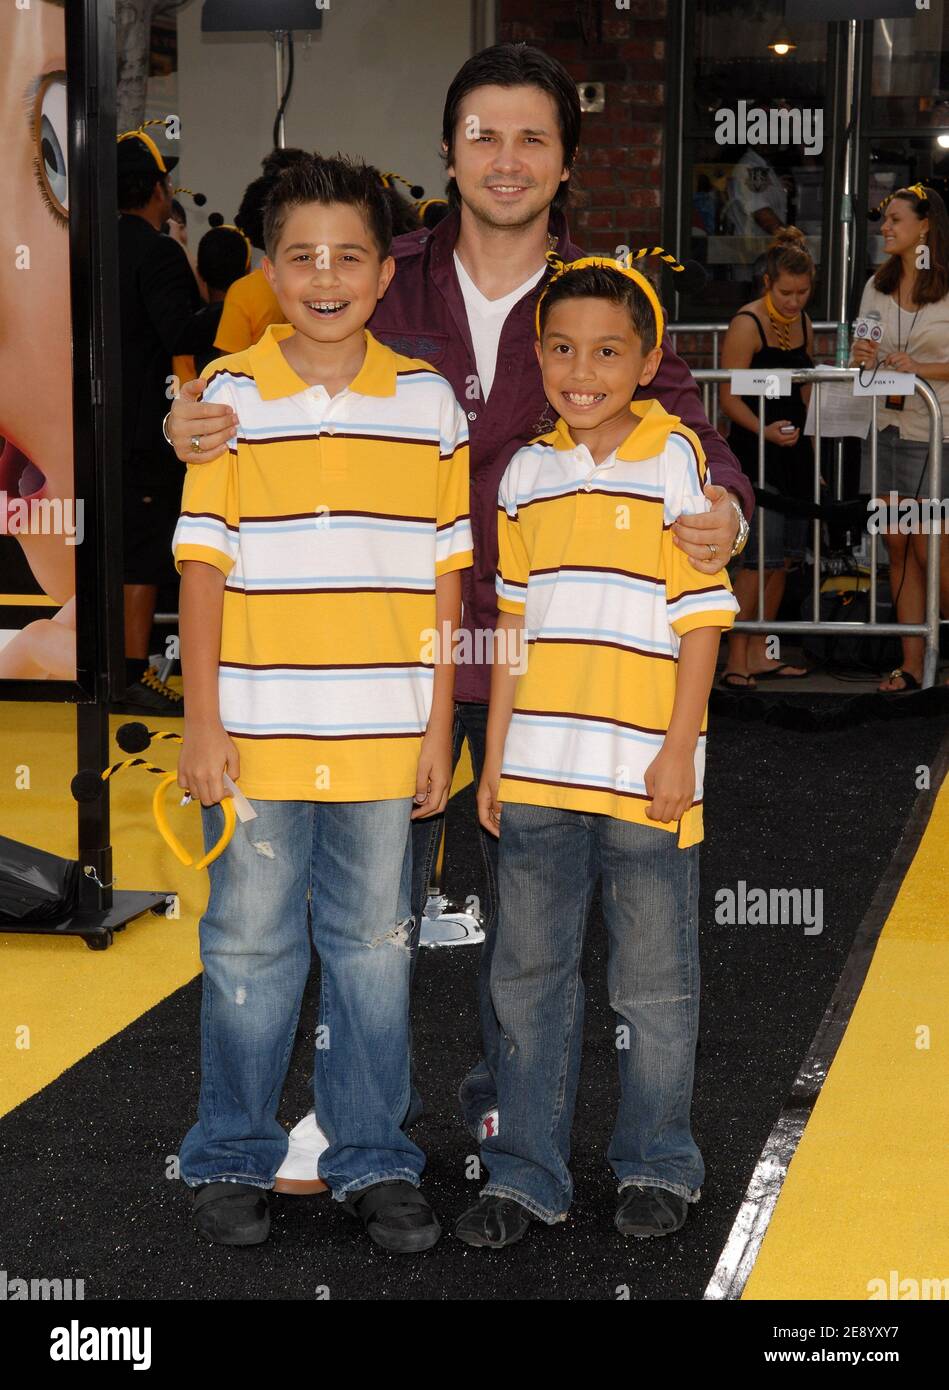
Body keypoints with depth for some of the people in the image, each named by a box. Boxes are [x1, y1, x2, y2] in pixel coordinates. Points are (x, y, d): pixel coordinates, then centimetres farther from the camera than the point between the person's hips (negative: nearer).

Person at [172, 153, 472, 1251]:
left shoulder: (425, 400, 3)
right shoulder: (230, 396, -1)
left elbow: (443, 573, 5)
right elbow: (203, 565, -1)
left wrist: (438, 728, 3)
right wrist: (202, 723, -5)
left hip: (384, 737, 1)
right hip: (258, 734, -1)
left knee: (374, 946, 10)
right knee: (250, 947, 8)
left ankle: (372, 1160, 22)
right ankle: (232, 1159, 22)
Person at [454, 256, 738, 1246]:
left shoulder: (675, 462, -5)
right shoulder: (527, 472, 8)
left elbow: (701, 619, -6)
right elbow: (516, 619, 13)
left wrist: (678, 753, -11)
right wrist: (496, 754, 11)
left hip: (642, 774, -4)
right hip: (538, 771, 4)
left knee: (654, 981, 8)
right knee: (529, 974, 10)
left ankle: (657, 1165, 24)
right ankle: (526, 1173, 21)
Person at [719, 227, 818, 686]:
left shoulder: (802, 322, 12)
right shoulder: (747, 325, -11)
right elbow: (728, 396, -15)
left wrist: (803, 433, 19)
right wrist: (764, 430, -29)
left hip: (793, 450, 8)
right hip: (754, 453, -8)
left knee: (784, 557, 8)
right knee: (758, 556, -13)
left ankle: (759, 655, 17)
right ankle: (736, 660, -7)